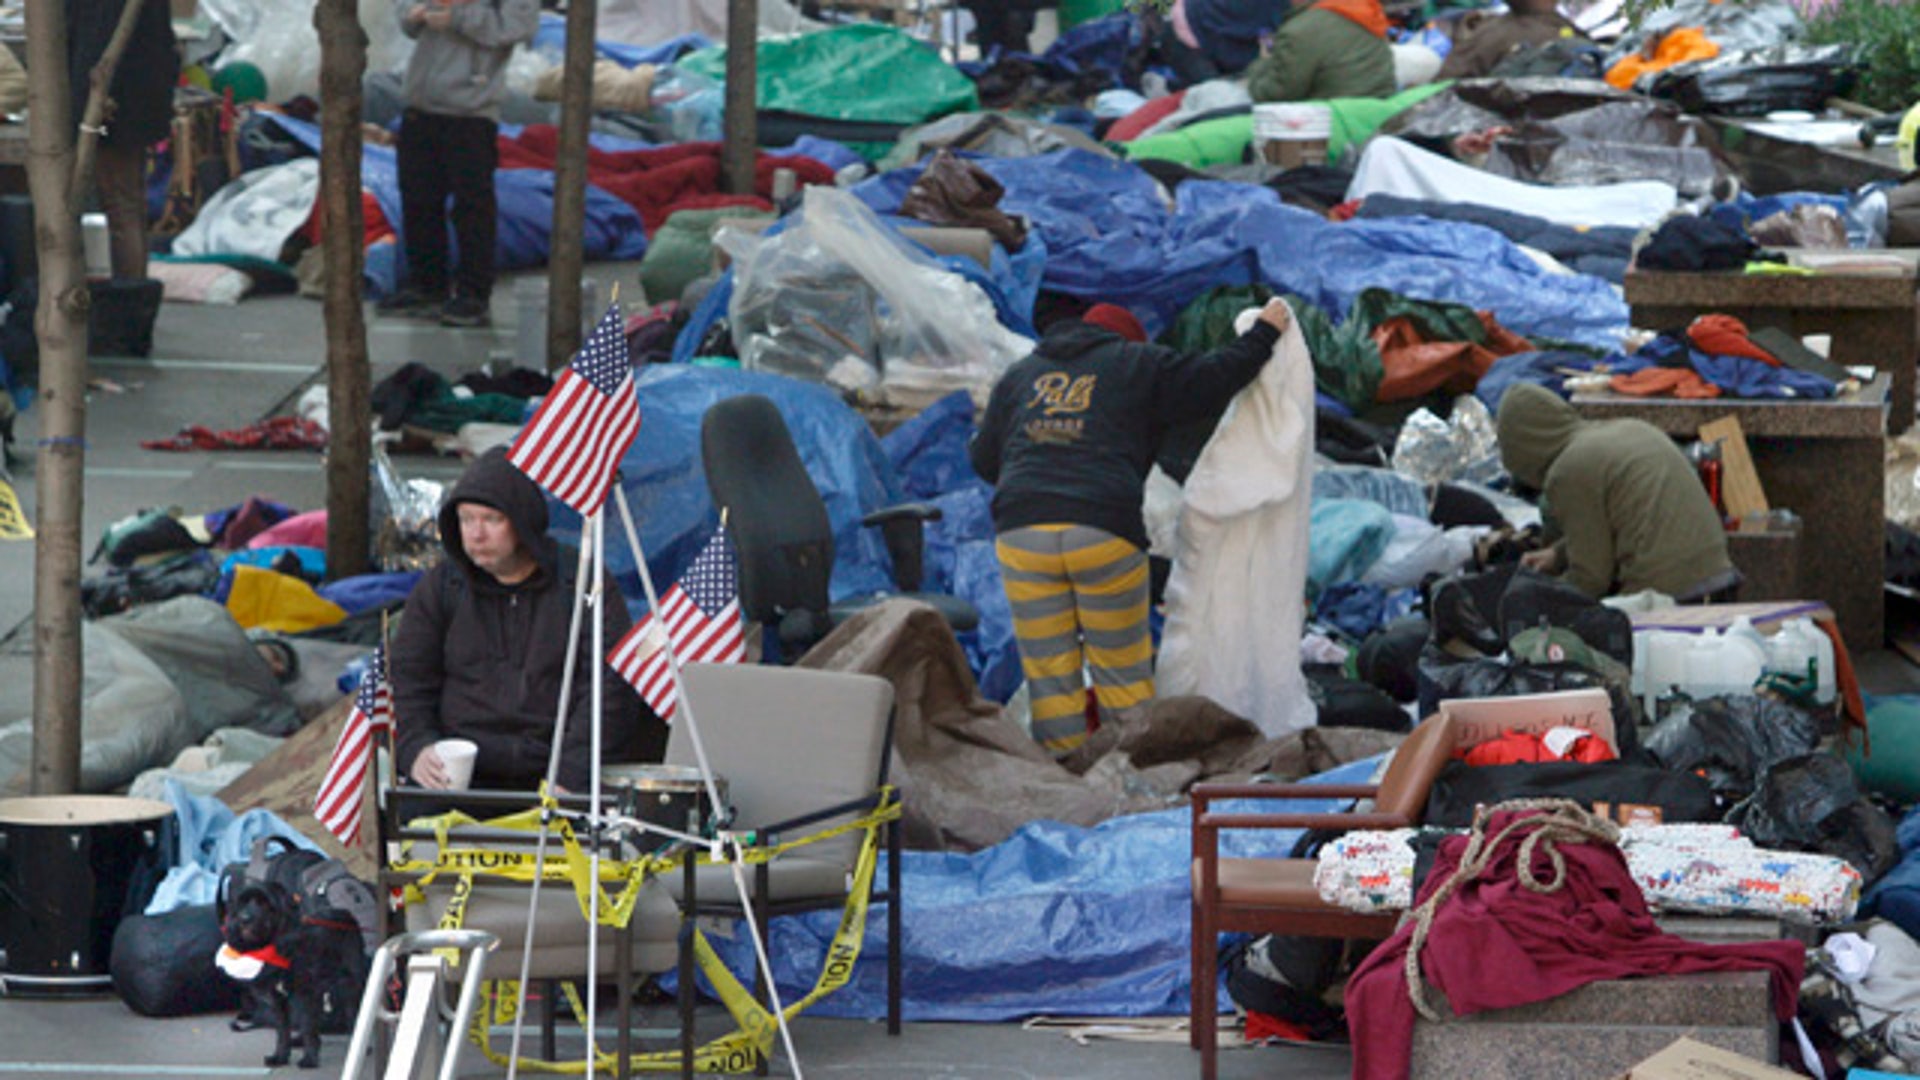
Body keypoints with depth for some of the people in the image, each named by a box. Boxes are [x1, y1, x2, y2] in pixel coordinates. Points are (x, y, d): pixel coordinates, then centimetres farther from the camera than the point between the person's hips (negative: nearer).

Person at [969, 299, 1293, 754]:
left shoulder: (1019, 375, 23)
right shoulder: (1135, 366, 13)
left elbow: (983, 460, 25)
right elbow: (1208, 381, 8)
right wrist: (1264, 334, 22)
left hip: (1022, 532, 3)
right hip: (1104, 536, -3)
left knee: (1049, 675, 6)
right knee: (1122, 671, 7)